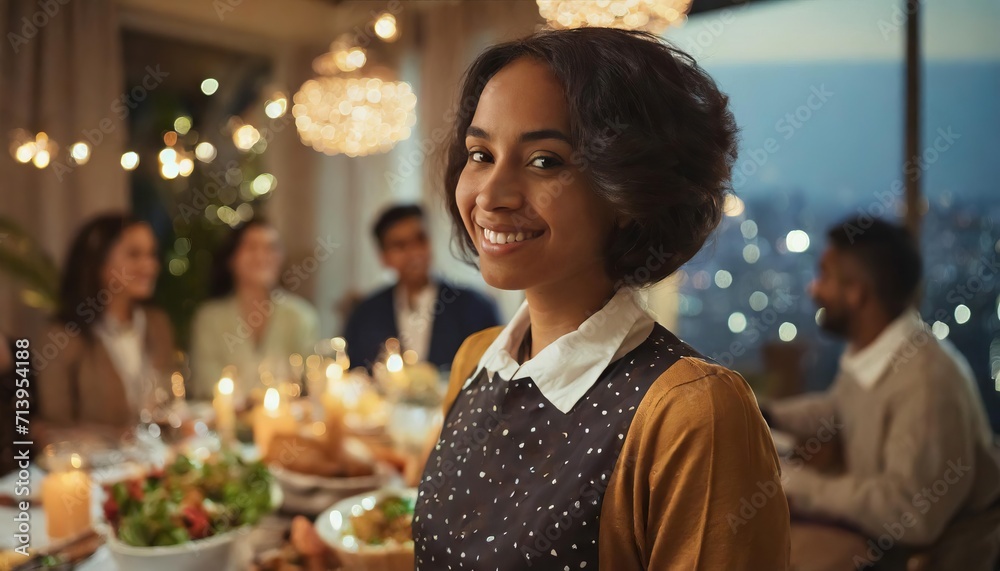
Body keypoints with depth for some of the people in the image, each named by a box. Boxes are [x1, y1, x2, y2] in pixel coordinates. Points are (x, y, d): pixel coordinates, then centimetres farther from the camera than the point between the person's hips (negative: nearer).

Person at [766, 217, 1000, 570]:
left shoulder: (926, 382, -29)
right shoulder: (866, 350, -2)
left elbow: (910, 512, -32)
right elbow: (837, 409, 19)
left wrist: (796, 486, -23)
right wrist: (766, 416, 5)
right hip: (875, 537, 8)